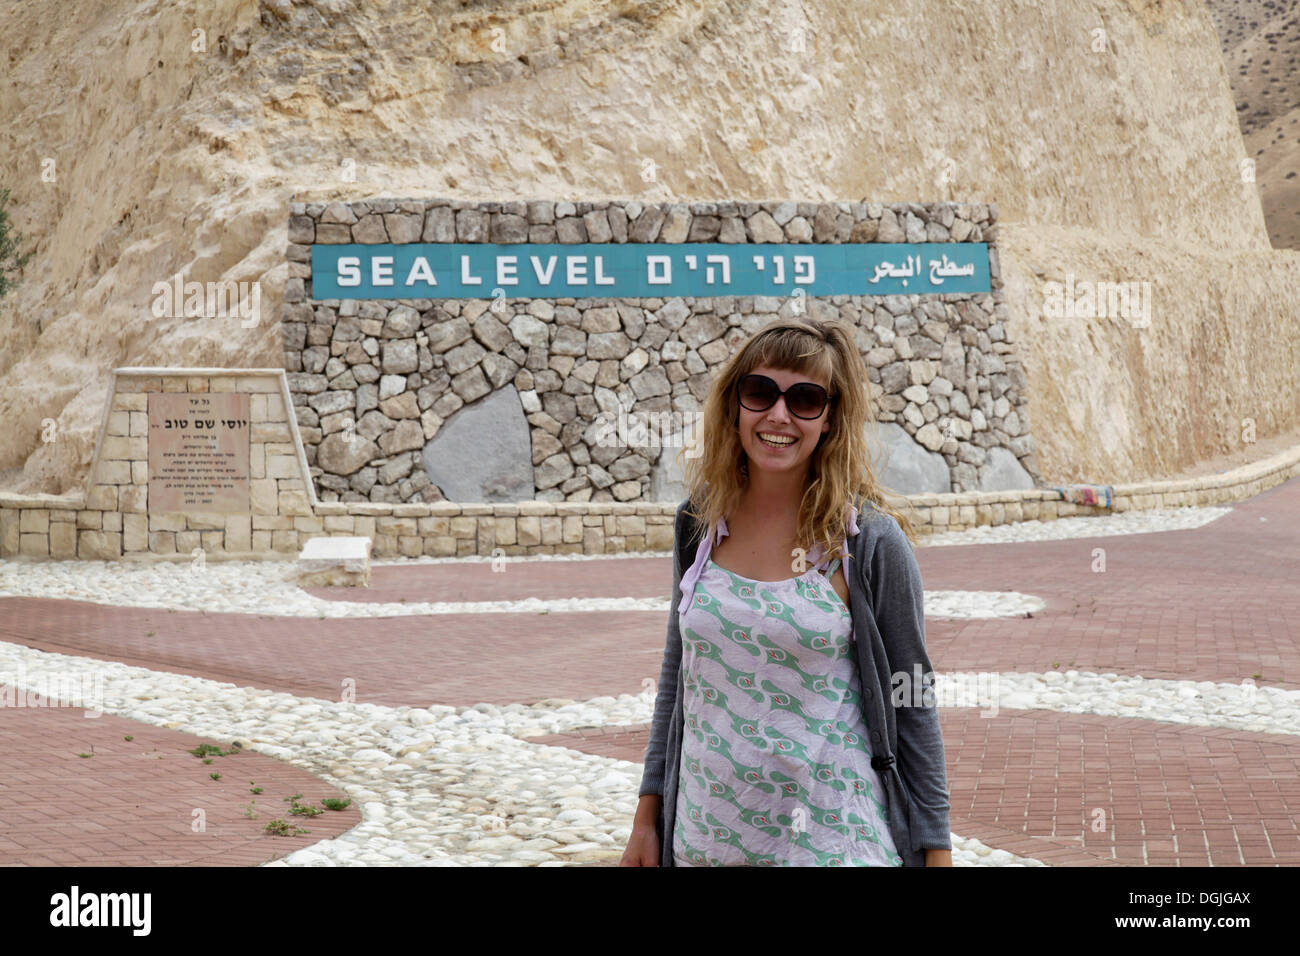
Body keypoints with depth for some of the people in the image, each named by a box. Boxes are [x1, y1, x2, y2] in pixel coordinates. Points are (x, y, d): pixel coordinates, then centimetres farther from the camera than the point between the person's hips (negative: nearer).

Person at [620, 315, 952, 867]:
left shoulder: (872, 543, -9)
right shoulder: (700, 525, 2)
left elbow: (912, 706, -5)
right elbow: (677, 675, 11)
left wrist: (936, 851, -6)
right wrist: (646, 820, 10)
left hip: (833, 842, -3)